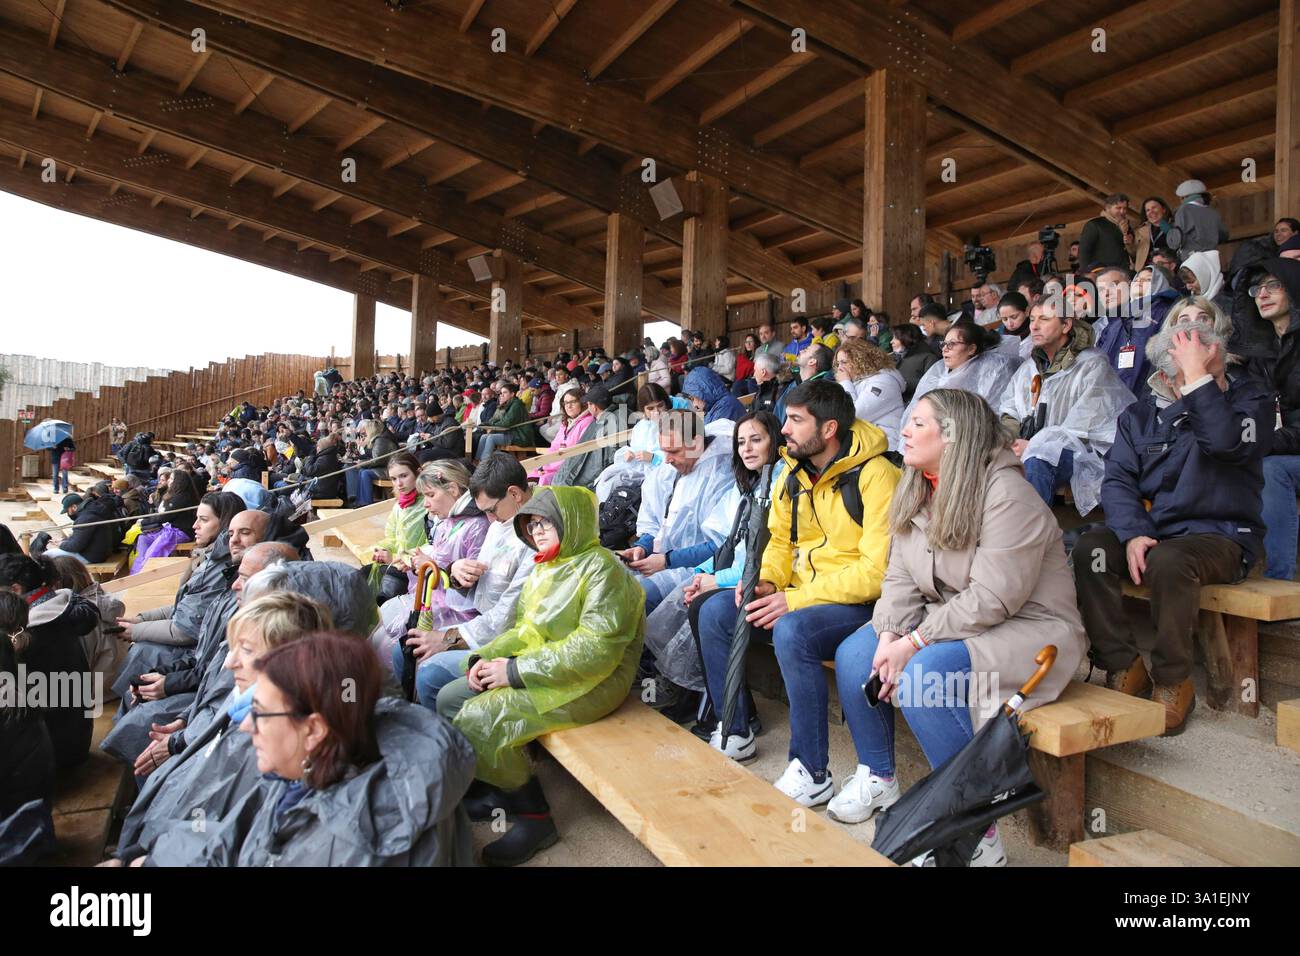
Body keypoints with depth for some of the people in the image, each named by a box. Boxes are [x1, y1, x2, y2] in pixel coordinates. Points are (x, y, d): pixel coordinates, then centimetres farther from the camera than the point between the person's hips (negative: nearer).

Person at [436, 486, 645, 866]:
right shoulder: (543, 569, 13)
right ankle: (492, 789, 17)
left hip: (589, 683, -10)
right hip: (536, 669, 10)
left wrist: (516, 671, -22)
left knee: (477, 720, -21)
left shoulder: (601, 567, -17)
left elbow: (596, 649, -26)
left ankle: (535, 818, -4)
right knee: (450, 699, 5)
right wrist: (485, 657, -3)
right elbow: (525, 631, 18)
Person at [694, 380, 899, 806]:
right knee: (715, 611, -5)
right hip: (801, 595, 8)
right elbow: (780, 541, 16)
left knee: (792, 631, -35)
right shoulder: (794, 472, 7)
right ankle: (735, 734, 11)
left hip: (860, 603, -8)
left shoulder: (875, 475, -17)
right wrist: (766, 581, -7)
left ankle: (812, 773, -18)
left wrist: (795, 600, -24)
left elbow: (878, 570, -23)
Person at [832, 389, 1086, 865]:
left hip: (1027, 628, -8)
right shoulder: (917, 494, 6)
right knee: (853, 655, -6)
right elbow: (900, 578, 1)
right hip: (949, 623, 8)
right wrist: (889, 634, -16)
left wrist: (914, 644, -25)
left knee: (924, 674, -32)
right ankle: (877, 777, 15)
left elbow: (991, 600, -26)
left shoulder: (1006, 495, -20)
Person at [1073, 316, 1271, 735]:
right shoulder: (1140, 415, 9)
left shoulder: (1250, 397, 1)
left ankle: (1173, 682, -16)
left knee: (1169, 561, -35)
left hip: (1220, 535, -3)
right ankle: (1124, 669, -16)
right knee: (1090, 549, -25)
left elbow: (1227, 442, -23)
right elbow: (1118, 480, -1)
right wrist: (1134, 534, -18)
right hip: (1149, 528, 4)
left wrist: (1201, 376, -18)